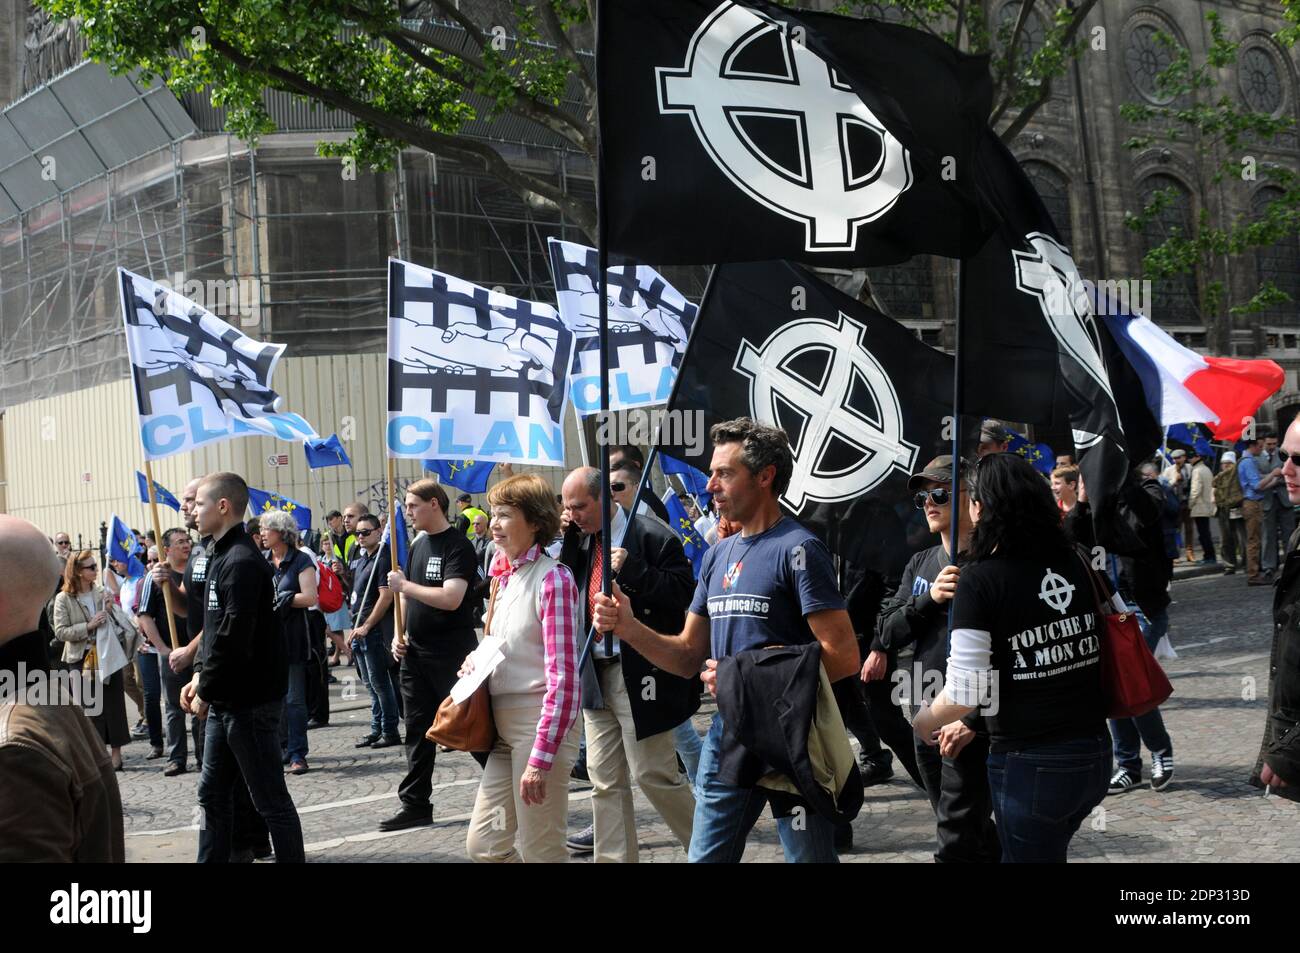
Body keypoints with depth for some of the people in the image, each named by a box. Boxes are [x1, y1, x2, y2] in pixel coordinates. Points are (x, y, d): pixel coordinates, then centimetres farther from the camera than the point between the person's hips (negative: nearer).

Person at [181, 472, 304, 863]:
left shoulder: (242, 562, -18)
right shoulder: (222, 556, 13)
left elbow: (234, 637, -23)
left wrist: (206, 691, -13)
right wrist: (202, 677, 10)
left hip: (251, 701, -10)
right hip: (225, 701, 10)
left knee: (270, 800, -1)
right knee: (212, 794, 16)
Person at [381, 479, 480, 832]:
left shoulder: (458, 546, -13)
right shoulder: (418, 546, 13)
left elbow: (451, 598, -25)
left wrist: (404, 585, -17)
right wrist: (400, 634, 8)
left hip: (452, 655, -8)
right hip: (416, 653, 8)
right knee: (418, 730, 11)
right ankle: (415, 805, 18)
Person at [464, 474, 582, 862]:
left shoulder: (552, 578, -14)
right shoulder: (503, 575, 11)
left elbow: (562, 679, -19)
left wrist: (540, 757, -23)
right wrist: (475, 663, 2)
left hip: (541, 725, -8)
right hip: (504, 726, 8)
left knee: (539, 852, 0)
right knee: (483, 846, 12)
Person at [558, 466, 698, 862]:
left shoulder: (651, 535, -11)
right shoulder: (581, 541, 11)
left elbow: (682, 593, -15)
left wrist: (631, 570, -25)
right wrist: (568, 539, -2)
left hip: (640, 676, -7)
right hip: (596, 675, 7)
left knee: (653, 774, -1)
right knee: (605, 781, 10)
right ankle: (613, 857, 18)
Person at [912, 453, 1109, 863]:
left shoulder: (980, 578, -14)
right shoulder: (1074, 563, 2)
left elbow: (964, 693, -16)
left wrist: (923, 721, 6)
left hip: (1030, 764, -6)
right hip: (1094, 753, 6)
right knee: (1048, 850, 24)